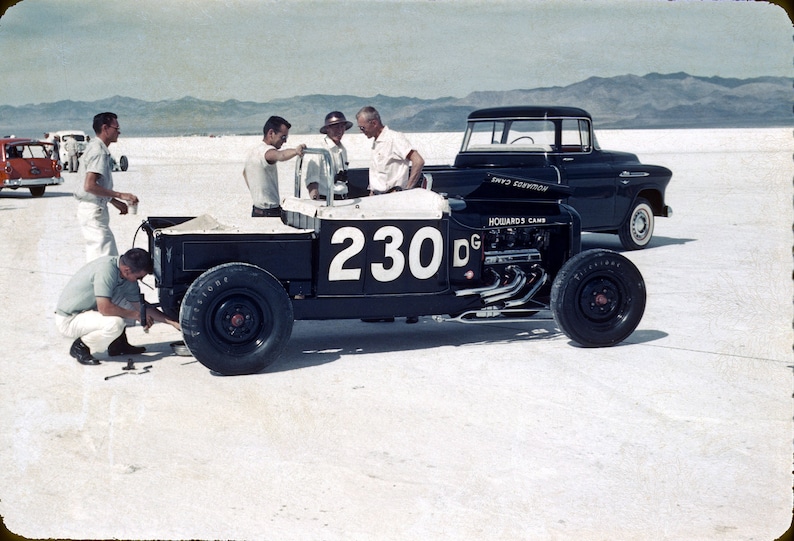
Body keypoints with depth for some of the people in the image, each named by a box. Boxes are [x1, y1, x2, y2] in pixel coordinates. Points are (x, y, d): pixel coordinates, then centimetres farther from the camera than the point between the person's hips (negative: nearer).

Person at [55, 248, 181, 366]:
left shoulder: (127, 276, -3)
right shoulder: (105, 269, -28)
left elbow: (142, 306, 8)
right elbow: (105, 308, -33)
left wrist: (172, 322, 4)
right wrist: (137, 315, -21)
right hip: (68, 321, -8)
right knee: (115, 324, -30)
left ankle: (118, 344, 10)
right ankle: (80, 347, -6)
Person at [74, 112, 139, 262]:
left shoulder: (94, 148, 16)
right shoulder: (99, 152, -17)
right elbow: (90, 186, -26)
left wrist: (114, 201, 19)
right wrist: (120, 195, -23)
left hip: (95, 209, 11)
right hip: (93, 211, -11)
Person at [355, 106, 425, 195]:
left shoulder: (394, 138, -9)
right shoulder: (376, 142, 20)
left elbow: (418, 161, -18)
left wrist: (407, 189, -17)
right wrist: (372, 192, 13)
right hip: (377, 198, 8)